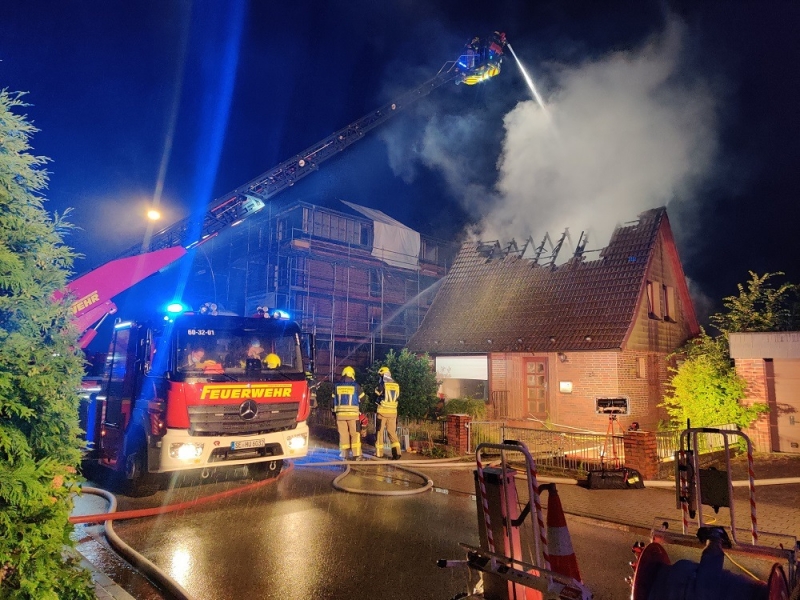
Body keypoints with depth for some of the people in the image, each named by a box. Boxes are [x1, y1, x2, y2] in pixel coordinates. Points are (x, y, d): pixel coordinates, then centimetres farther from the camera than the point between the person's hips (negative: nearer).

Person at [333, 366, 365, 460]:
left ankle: (344, 455, 12)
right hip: (353, 413, -2)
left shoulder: (337, 386, 3)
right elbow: (362, 399, 5)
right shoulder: (356, 386, -4)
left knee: (343, 434, 9)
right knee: (355, 434, 5)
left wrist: (334, 412, 21)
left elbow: (334, 400, 10)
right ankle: (356, 455, 4)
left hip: (340, 414, 2)